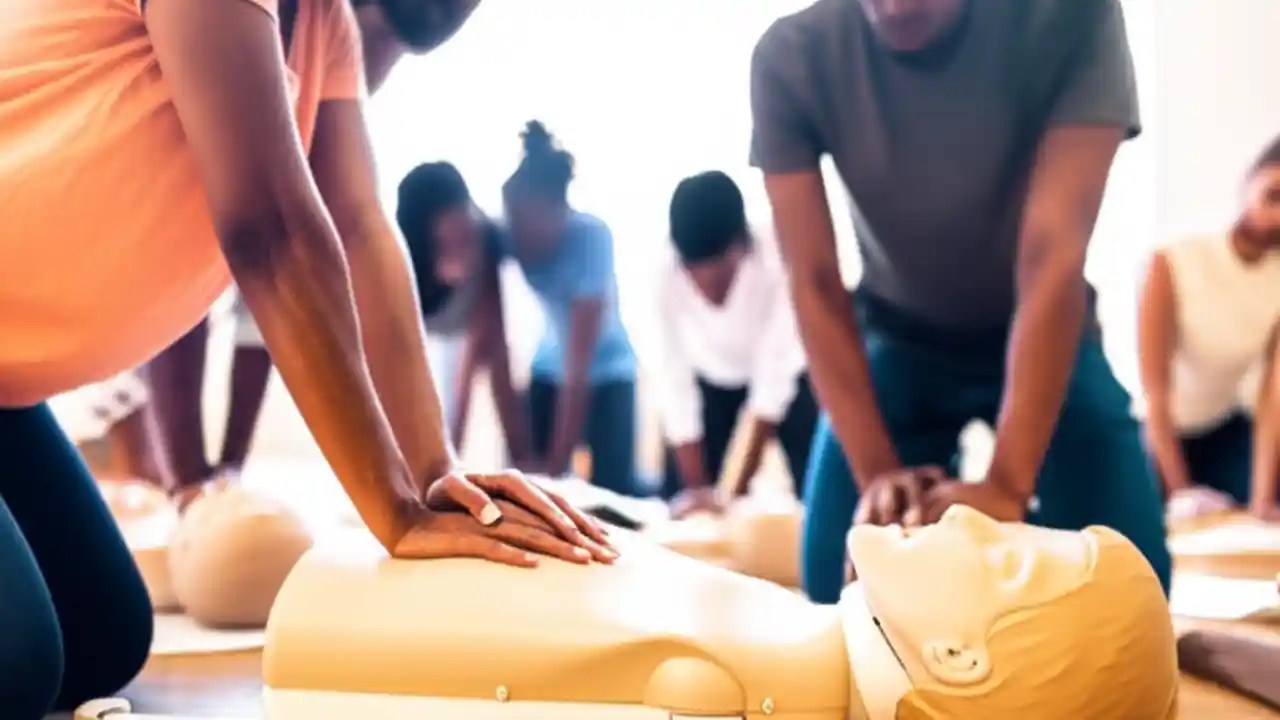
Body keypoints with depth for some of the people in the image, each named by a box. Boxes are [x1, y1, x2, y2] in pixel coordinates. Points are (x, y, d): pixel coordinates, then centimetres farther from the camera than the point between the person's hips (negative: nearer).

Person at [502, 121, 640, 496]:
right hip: (550, 368, 4)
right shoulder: (507, 239, -21)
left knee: (612, 488, -13)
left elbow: (579, 366, -32)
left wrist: (558, 460, -34)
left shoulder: (590, 237, -31)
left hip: (606, 370, -3)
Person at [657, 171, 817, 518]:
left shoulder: (774, 272, -38)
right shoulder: (670, 285, -33)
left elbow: (773, 377, -31)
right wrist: (696, 485, -29)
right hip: (709, 376, 2)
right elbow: (677, 385, -28)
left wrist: (744, 480, -30)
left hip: (781, 373, -1)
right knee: (679, 499, -3)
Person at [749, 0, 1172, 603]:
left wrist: (1006, 485, -41)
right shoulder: (792, 55, -25)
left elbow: (1053, 255, -35)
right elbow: (814, 283, -22)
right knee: (836, 583, -9)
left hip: (1045, 336, -1)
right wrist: (875, 471, -31)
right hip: (895, 341, 1)